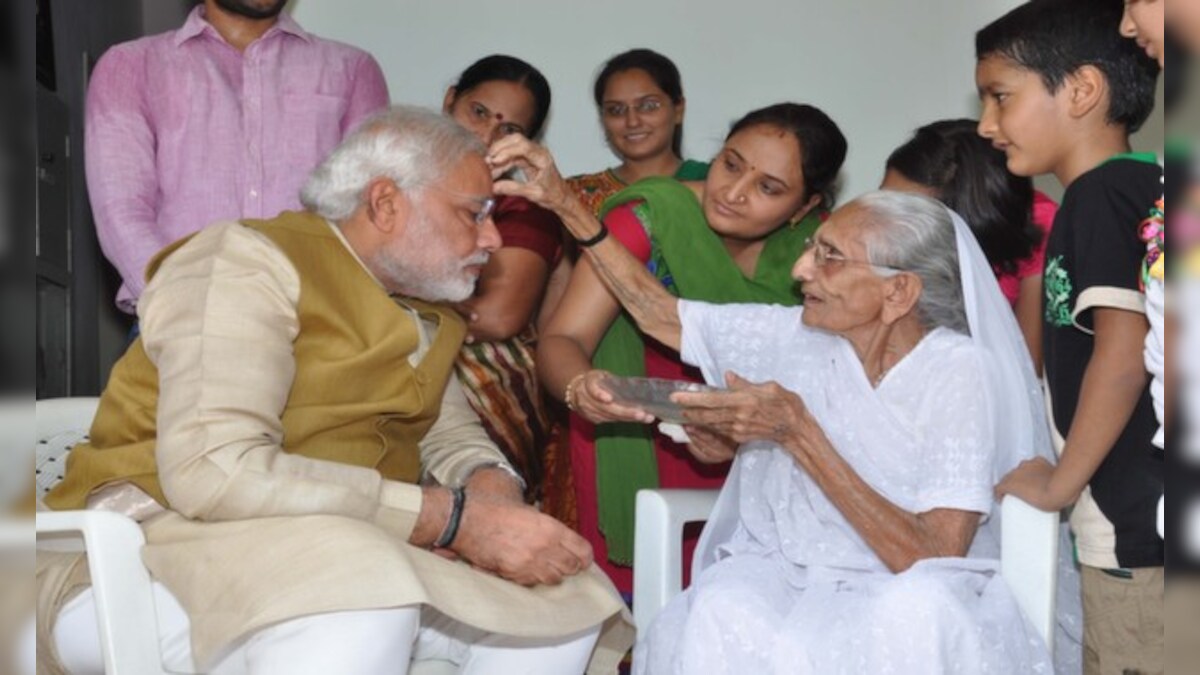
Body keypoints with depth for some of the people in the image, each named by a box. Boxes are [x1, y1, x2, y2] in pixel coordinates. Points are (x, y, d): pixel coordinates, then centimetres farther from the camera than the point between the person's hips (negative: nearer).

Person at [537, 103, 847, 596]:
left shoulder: (810, 241, -7)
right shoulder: (652, 217, -18)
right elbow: (562, 339, -21)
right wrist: (582, 387, -44)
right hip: (634, 438, -2)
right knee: (637, 592, -17)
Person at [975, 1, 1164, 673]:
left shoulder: (1102, 193, -13)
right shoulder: (1137, 188, 16)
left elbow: (1123, 359, -21)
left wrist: (1060, 482, -10)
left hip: (1138, 523, -9)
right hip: (1135, 520, 9)